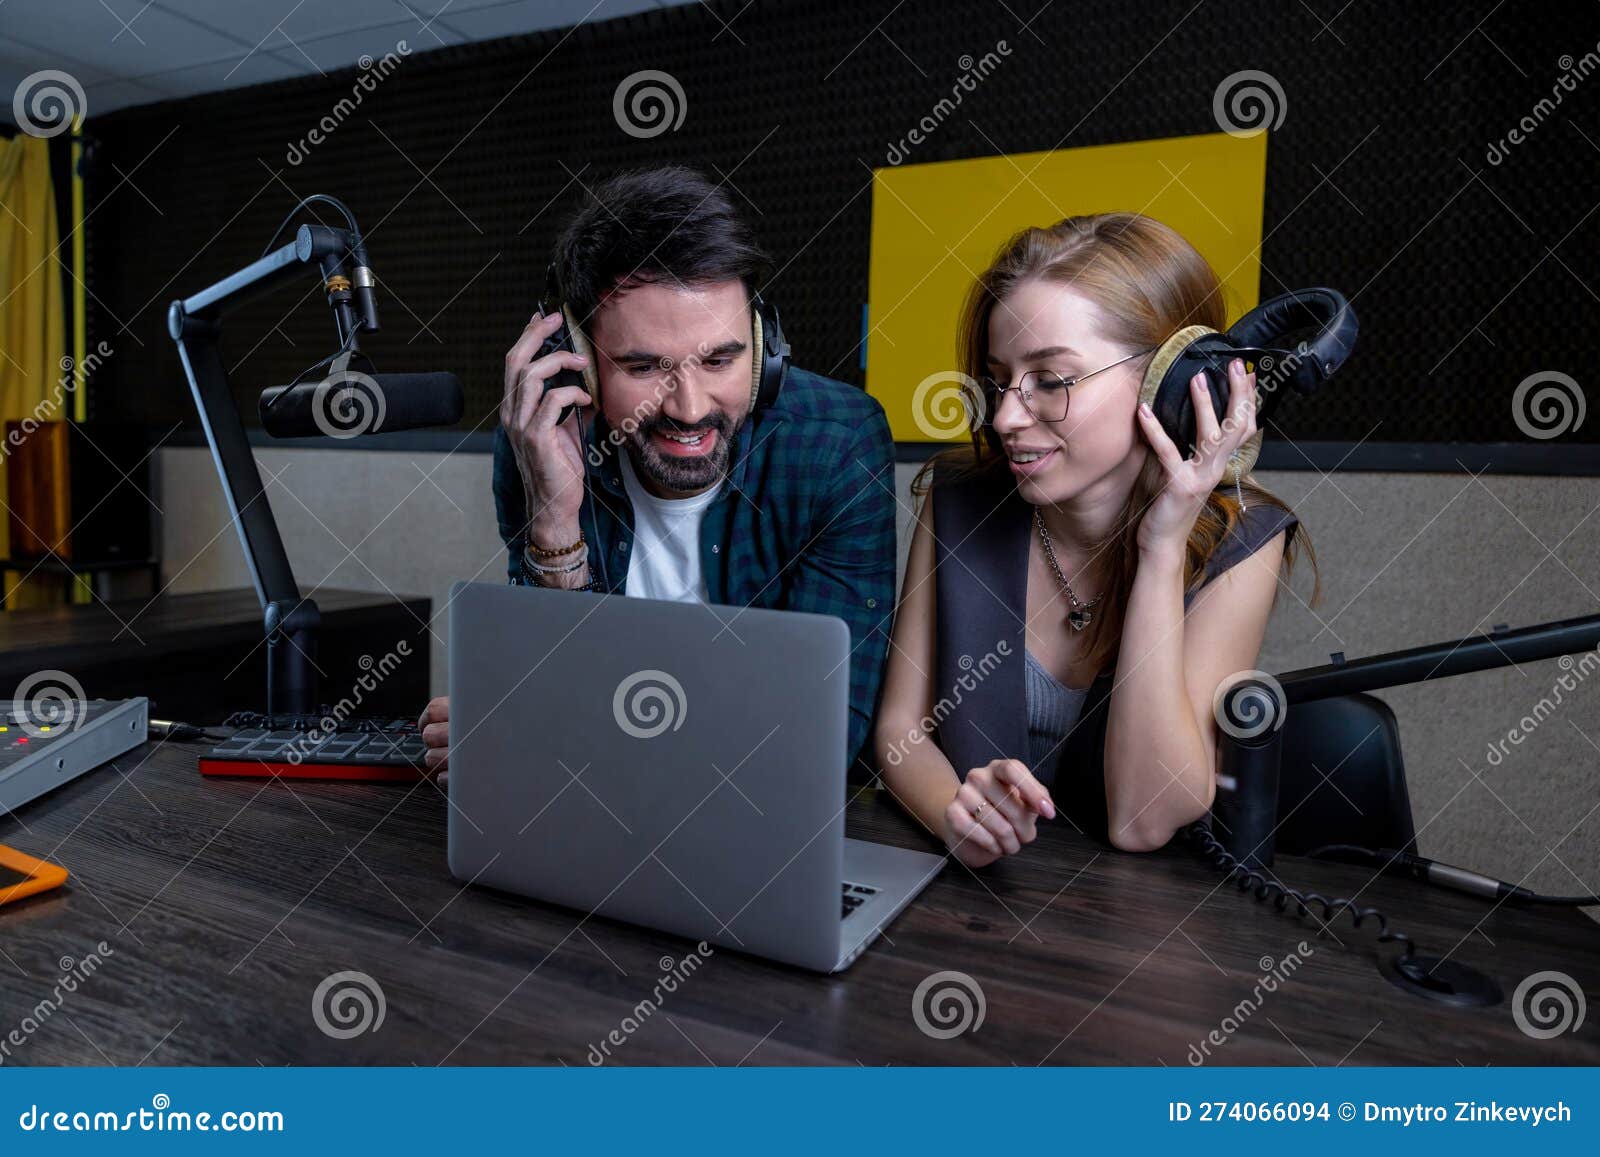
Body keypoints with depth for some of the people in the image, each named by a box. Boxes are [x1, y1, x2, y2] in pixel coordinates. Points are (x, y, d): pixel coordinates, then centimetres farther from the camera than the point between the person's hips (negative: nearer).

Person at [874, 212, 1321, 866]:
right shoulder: (956, 501, -7)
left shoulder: (1237, 544, -12)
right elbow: (900, 726, -3)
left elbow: (1145, 824, -18)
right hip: (974, 884, 1)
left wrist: (1161, 552, -23)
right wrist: (956, 812, -24)